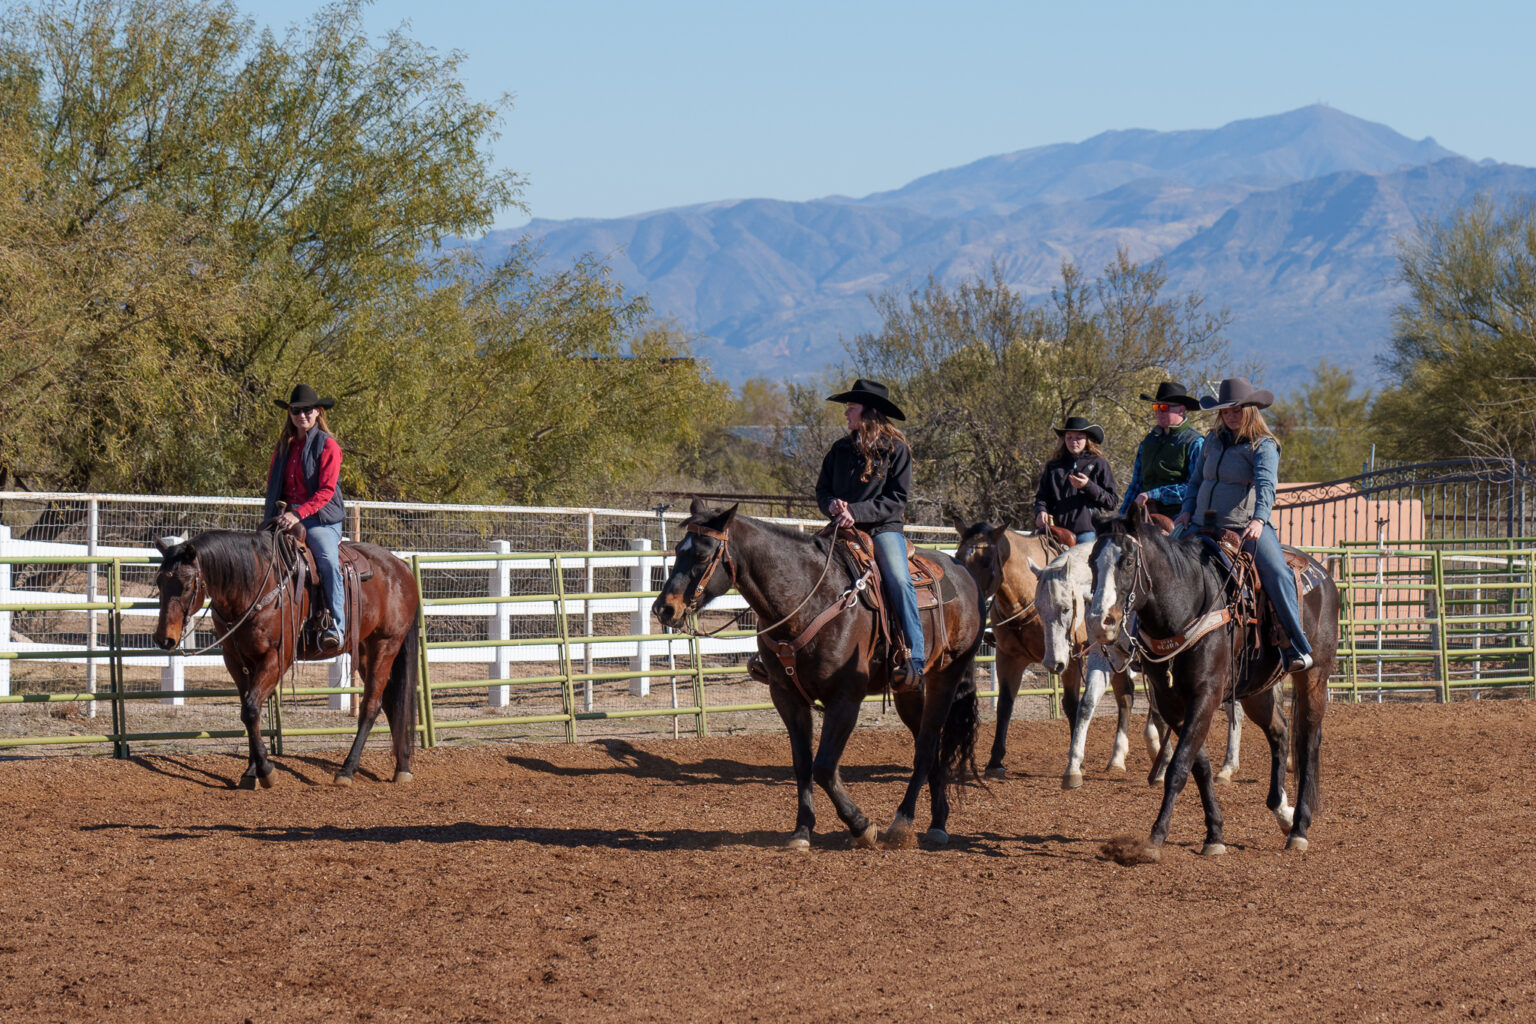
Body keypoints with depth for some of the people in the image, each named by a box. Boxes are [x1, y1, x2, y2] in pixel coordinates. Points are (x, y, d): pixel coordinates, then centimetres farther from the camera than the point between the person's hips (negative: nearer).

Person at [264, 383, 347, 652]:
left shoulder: (327, 446, -1)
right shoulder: (283, 446, 17)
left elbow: (326, 491, -10)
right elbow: (272, 485, 23)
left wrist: (299, 513, -22)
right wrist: (277, 511, 3)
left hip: (319, 518, -6)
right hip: (285, 516, 6)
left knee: (328, 561, -31)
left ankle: (336, 626, -32)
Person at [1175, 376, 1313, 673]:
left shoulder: (1264, 446, -3)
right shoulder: (1213, 441, 14)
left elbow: (1265, 484, -19)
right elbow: (1197, 480, 23)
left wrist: (1259, 519, -36)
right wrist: (1187, 510, 5)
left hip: (1246, 526, -6)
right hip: (1203, 526, 6)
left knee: (1276, 573, -26)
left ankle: (1297, 647, -21)